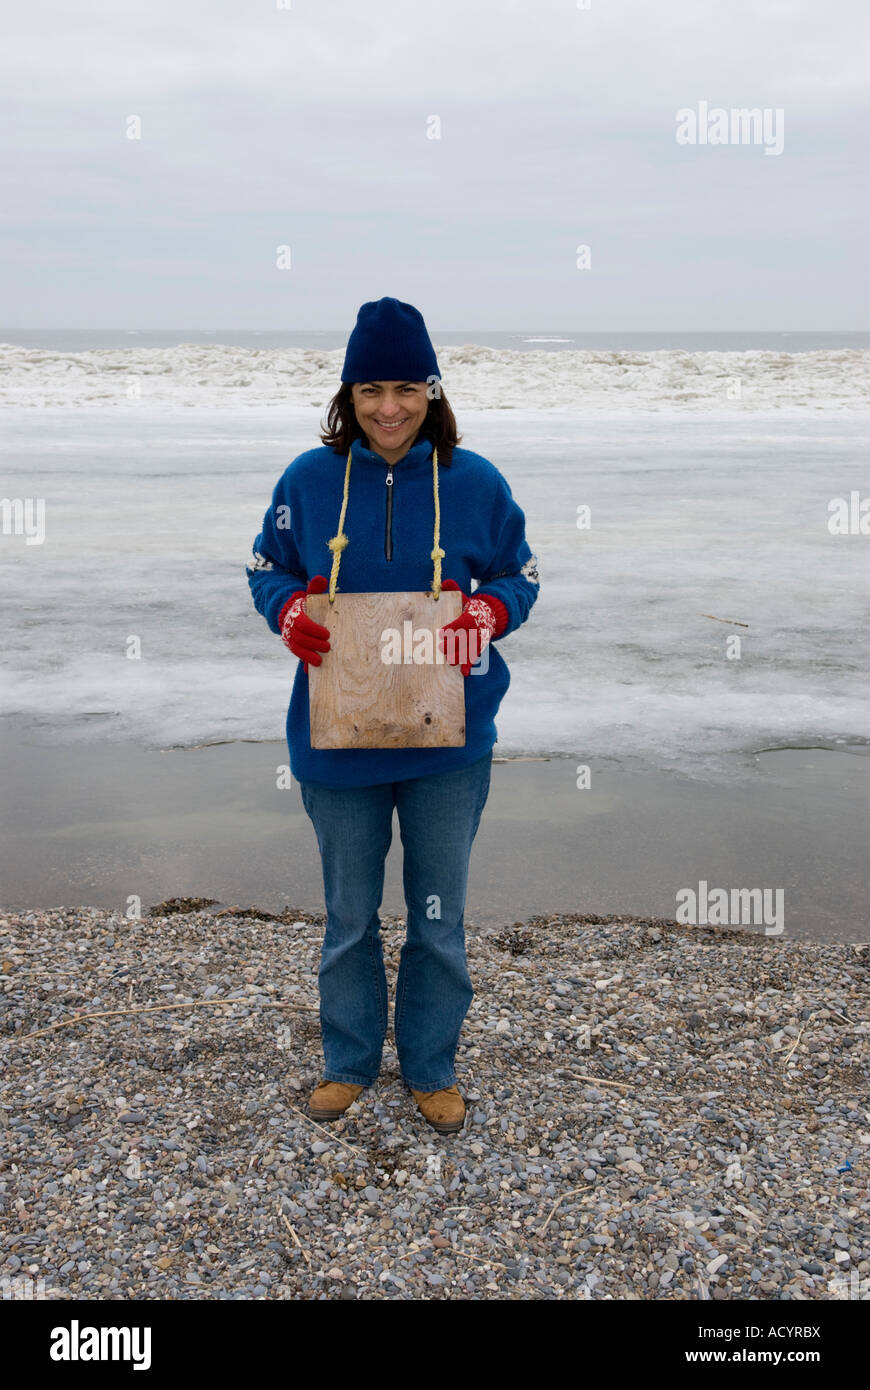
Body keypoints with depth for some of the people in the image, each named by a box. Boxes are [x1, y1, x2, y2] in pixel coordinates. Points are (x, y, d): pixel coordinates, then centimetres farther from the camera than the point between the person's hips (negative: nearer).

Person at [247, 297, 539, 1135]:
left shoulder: (475, 482, -5)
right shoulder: (308, 479, -4)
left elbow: (519, 577, 4)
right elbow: (267, 569, 6)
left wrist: (487, 615, -18)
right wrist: (290, 613, -16)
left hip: (448, 748, 0)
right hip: (336, 744, 1)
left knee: (439, 920, 13)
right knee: (349, 917, 16)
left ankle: (431, 1067, 34)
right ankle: (349, 1060, 37)